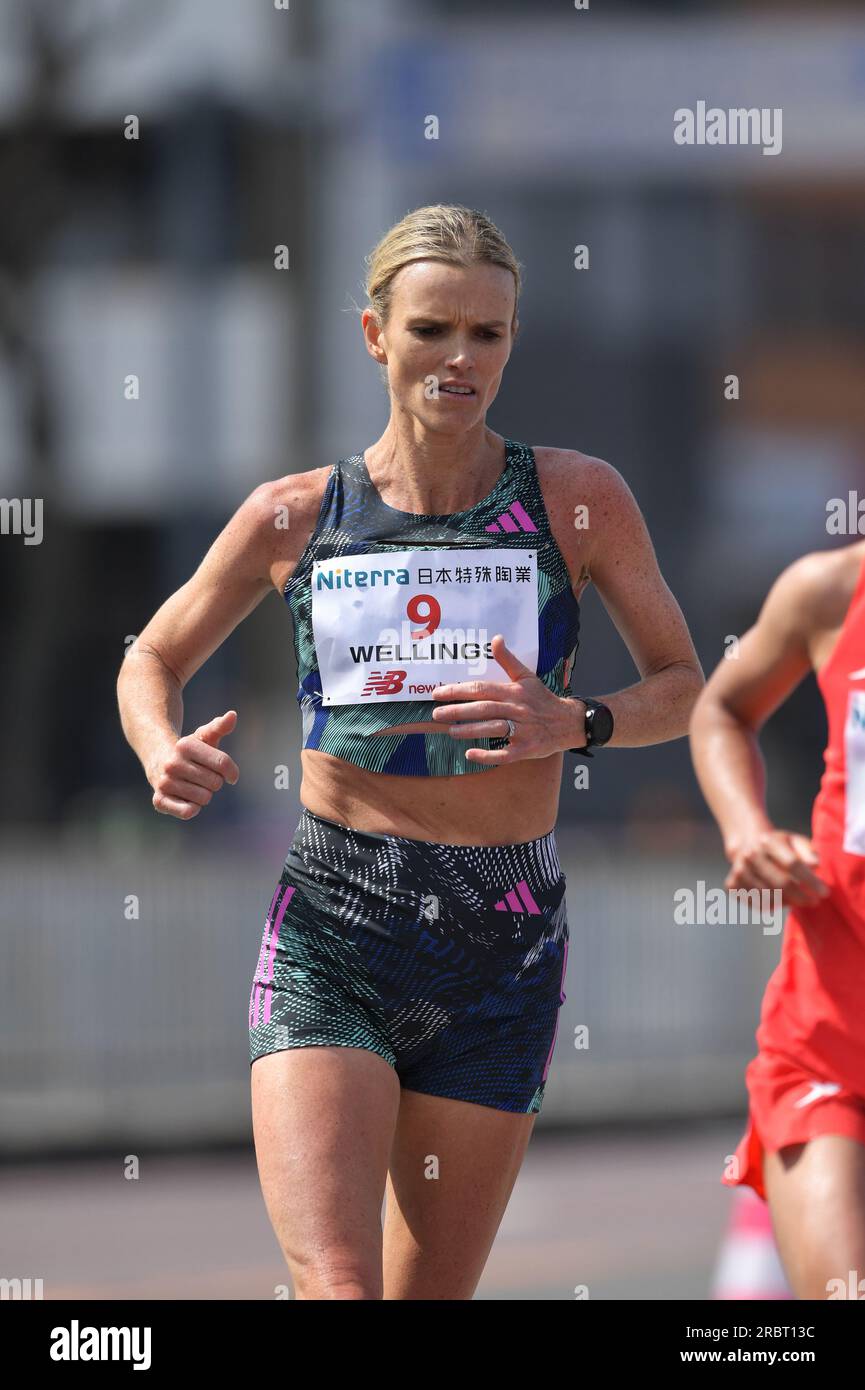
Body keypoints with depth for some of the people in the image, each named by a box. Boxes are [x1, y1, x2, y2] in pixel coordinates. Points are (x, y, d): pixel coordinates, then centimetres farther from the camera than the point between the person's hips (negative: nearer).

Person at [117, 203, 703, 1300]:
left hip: (502, 955, 1)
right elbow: (153, 660, 17)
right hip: (330, 933, -1)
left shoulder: (579, 500, 2)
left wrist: (572, 724, -14)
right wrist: (163, 753, -7)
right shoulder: (294, 516, 4)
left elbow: (682, 686, 7)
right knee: (336, 1288, -20)